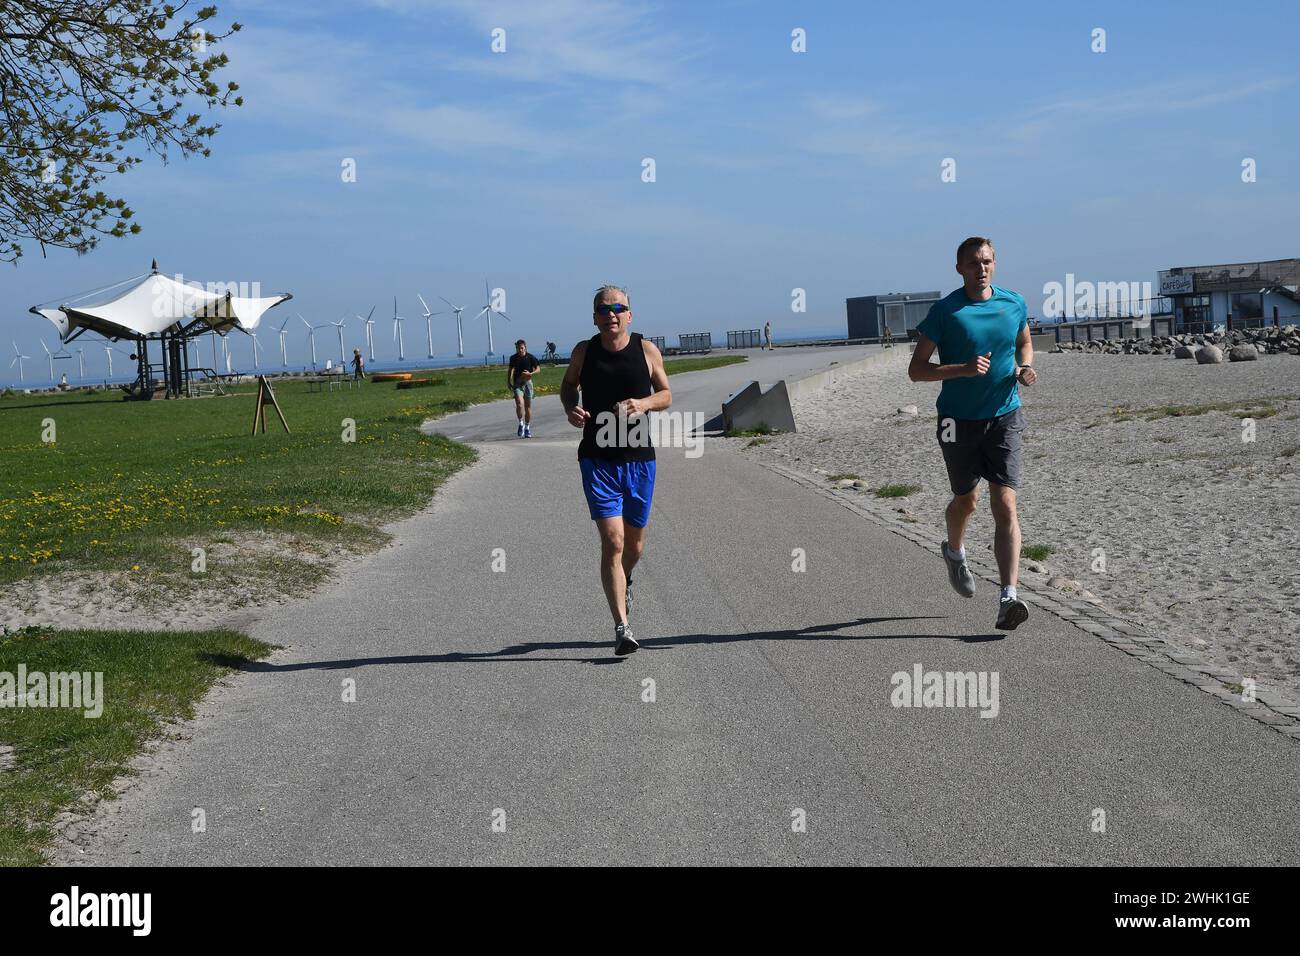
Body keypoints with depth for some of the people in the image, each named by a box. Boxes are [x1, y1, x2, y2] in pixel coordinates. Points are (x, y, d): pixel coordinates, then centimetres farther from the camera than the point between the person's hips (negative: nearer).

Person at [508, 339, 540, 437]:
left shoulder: (531, 357, -2)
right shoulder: (513, 358, 3)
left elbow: (538, 369, 0)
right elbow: (511, 370, 15)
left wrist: (530, 374, -17)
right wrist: (508, 381, 9)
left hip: (527, 382, 0)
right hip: (517, 384, 0)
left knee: (528, 406, 6)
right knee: (519, 403, -21)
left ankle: (527, 428, 18)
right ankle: (521, 424, -4)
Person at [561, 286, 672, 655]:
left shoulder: (647, 350, -1)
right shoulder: (584, 352, 0)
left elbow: (666, 394, 8)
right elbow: (568, 385, 17)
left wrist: (644, 403, -13)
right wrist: (571, 409, -5)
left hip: (639, 459, 2)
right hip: (597, 459, -1)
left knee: (635, 541, 14)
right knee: (612, 541, -13)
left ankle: (624, 581, 50)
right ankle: (622, 627, -11)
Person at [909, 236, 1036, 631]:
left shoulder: (1014, 303, 2)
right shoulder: (945, 311, -9)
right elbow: (916, 370, -9)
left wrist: (1024, 368, -1)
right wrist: (964, 369, -23)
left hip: (1004, 418, 1)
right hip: (959, 421, -1)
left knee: (1005, 505, -11)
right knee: (966, 500, 16)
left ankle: (1008, 598, -17)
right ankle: (955, 553, 50)